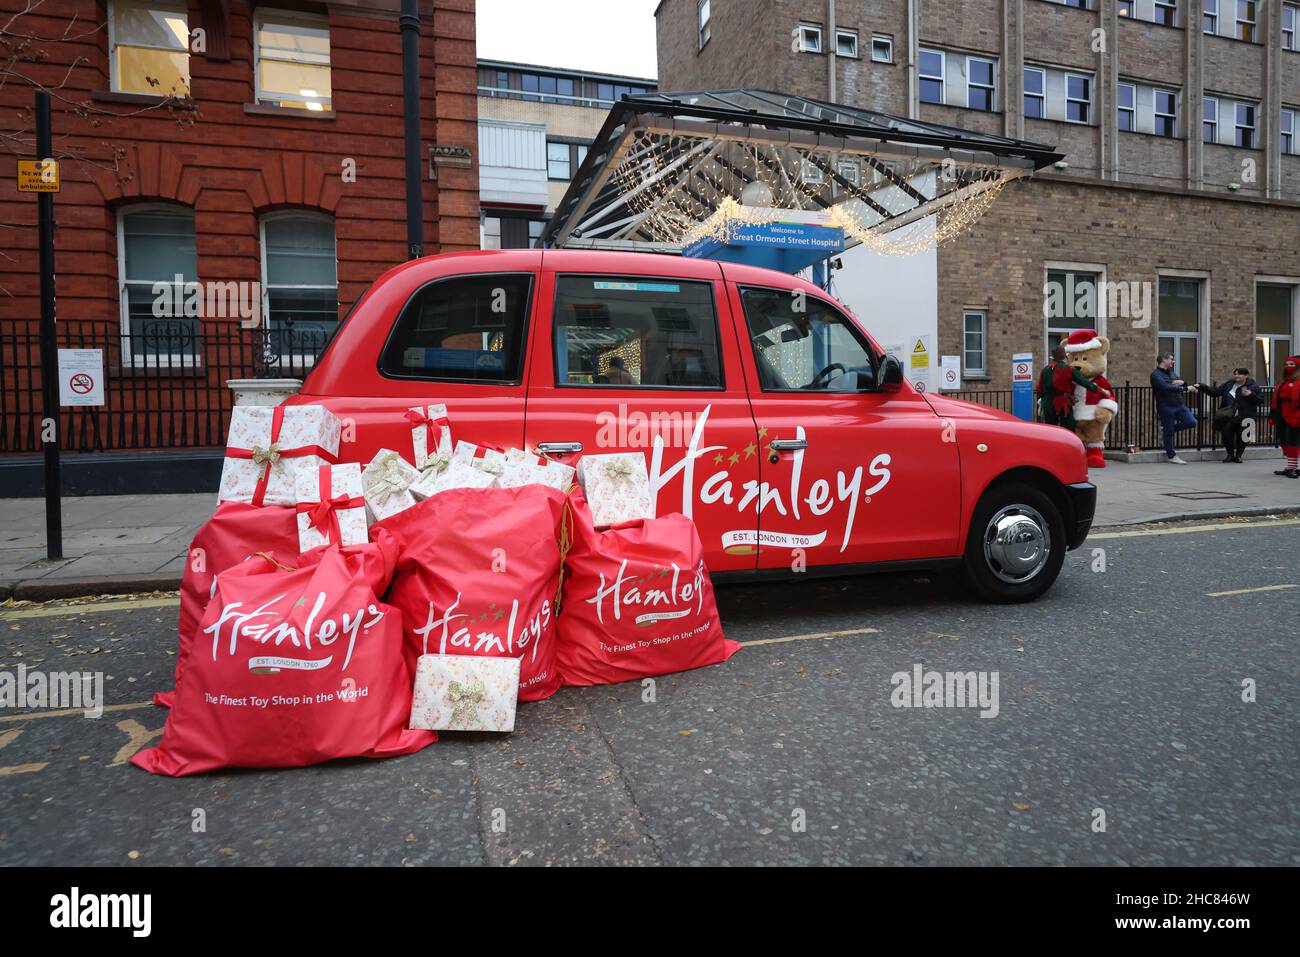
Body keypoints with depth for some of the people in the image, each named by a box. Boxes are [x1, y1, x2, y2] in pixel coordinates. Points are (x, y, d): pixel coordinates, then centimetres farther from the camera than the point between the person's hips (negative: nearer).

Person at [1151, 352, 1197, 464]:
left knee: (1192, 422, -6)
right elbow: (1164, 387, -22)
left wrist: (1182, 382, -2)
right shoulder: (1156, 374, -6)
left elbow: (1185, 385, 22)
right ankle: (1172, 456, 9)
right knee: (1169, 432, -1)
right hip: (1166, 406, -7)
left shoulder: (1172, 373, 19)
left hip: (1179, 404, 7)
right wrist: (1180, 388, -13)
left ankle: (1169, 427, 18)